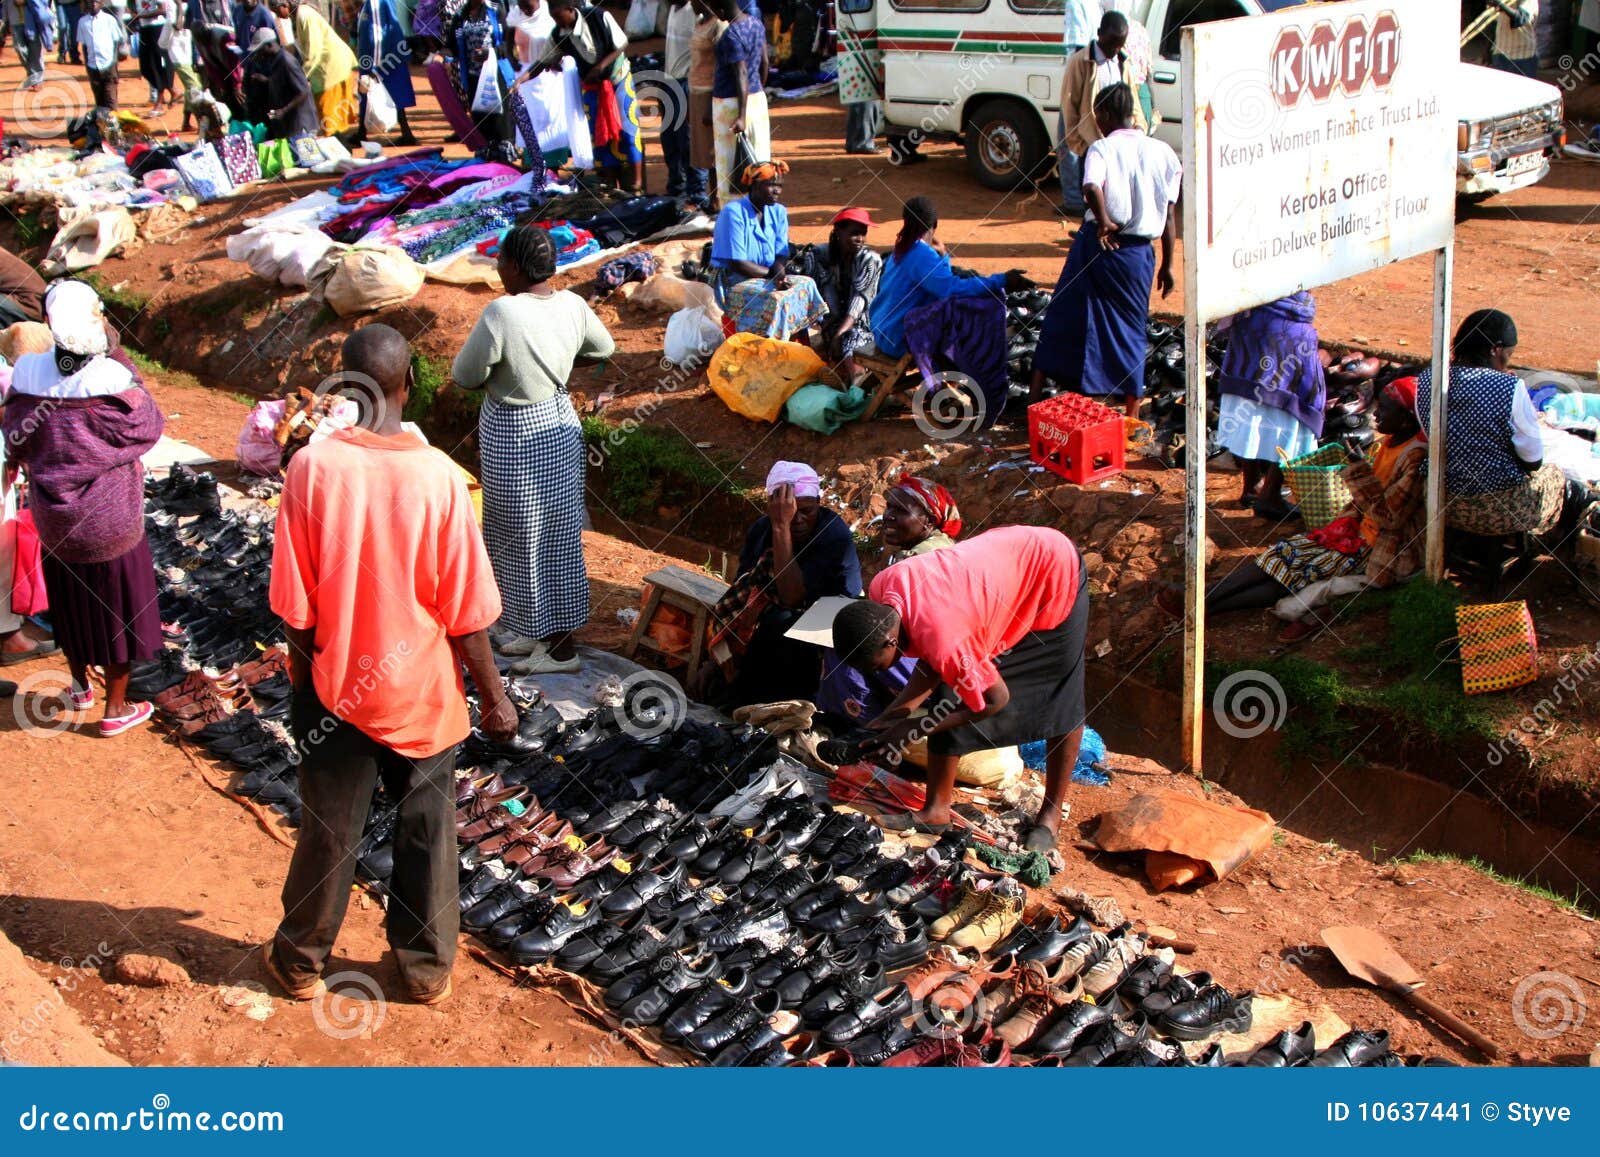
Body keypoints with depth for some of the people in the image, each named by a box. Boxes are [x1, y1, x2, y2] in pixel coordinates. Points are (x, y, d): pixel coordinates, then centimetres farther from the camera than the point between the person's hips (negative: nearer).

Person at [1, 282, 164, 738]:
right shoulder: (112, 377, -26)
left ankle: (80, 685, 44)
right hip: (111, 517, -4)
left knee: (70, 601, 24)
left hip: (54, 519, 4)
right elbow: (148, 427, -9)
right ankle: (116, 708, 26)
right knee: (118, 608, 14)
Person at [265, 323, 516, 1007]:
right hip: (423, 694, 0)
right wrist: (493, 695, 2)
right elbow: (466, 611, -12)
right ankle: (428, 967, 33)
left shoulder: (312, 467, -17)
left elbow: (295, 606, -10)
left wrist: (303, 678, 7)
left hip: (337, 688, 1)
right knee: (426, 832, 18)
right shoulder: (439, 476, -18)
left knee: (329, 831, 18)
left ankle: (299, 961, 36)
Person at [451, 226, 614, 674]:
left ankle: (560, 649, 15)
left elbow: (466, 376, -15)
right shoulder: (573, 305, -5)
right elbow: (603, 347, 14)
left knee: (533, 538, 5)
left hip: (516, 437, -8)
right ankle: (543, 632, 34)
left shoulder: (502, 313, -25)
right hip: (559, 423, 8)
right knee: (556, 533, 18)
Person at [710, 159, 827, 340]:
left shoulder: (778, 212, 6)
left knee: (806, 285, -18)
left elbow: (781, 256, 4)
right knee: (775, 299, -32)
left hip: (769, 276, 7)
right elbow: (737, 264, -17)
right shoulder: (733, 212, -15)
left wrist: (780, 274, -19)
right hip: (735, 282, -7)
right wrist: (773, 273, -12)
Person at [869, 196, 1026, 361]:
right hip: (899, 340, -10)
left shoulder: (901, 250, 8)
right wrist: (1001, 281, -34)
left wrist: (941, 255, 6)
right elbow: (953, 288, -35)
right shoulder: (922, 255, -22)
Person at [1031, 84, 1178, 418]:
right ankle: (1132, 413, 12)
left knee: (1062, 316, 12)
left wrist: (1103, 222, -15)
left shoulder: (1101, 148, -5)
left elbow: (1091, 188, -28)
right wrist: (1167, 265, 11)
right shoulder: (1164, 153, 4)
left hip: (1096, 241, -2)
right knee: (1131, 328, 12)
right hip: (1137, 252, 2)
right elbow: (1169, 217, 5)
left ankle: (1035, 395, 17)